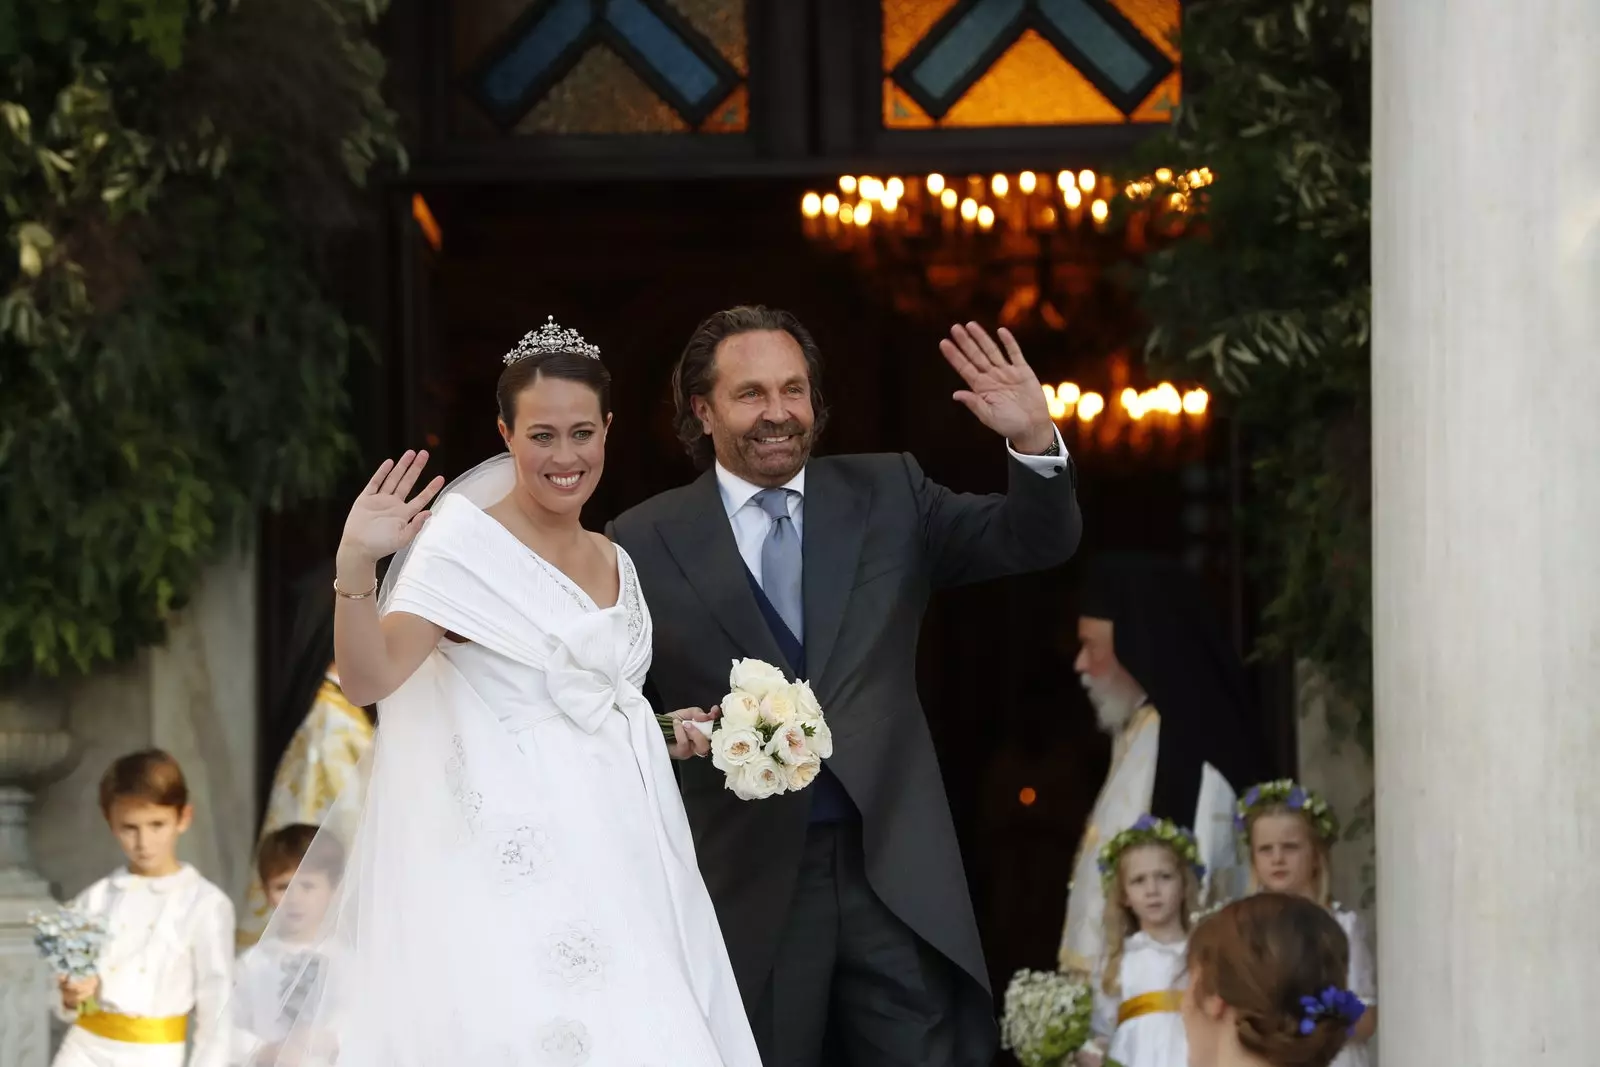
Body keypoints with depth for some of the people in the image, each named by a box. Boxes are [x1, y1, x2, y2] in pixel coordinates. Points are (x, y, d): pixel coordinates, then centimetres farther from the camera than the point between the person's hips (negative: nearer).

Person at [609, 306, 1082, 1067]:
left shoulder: (887, 496, 10)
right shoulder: (644, 544, 3)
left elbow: (1035, 543, 2)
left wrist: (1034, 442, -16)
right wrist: (659, 732, -14)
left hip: (895, 870, 2)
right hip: (745, 887, -1)